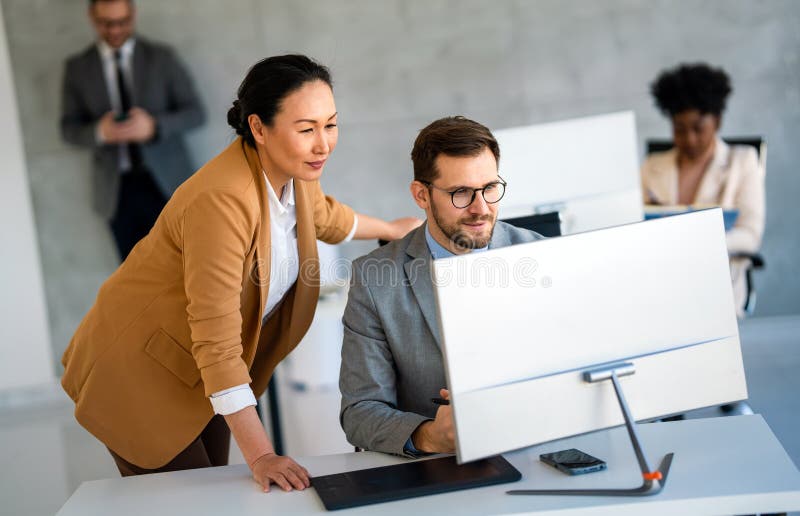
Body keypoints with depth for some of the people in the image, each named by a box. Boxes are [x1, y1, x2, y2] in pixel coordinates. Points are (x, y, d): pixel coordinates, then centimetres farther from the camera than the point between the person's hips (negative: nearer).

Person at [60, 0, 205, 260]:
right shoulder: (77, 68, 6)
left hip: (165, 182, -1)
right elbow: (69, 128, 6)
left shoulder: (161, 57, 3)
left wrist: (154, 126, -18)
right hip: (116, 188, 1)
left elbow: (195, 112, 1)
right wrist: (98, 132, -17)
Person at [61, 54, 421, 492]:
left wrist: (392, 230, 35)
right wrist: (260, 456, -32)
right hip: (138, 373, -8)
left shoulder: (292, 169, -8)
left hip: (201, 372, 8)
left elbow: (321, 216, 19)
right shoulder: (222, 201, -33)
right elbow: (216, 340, -33)